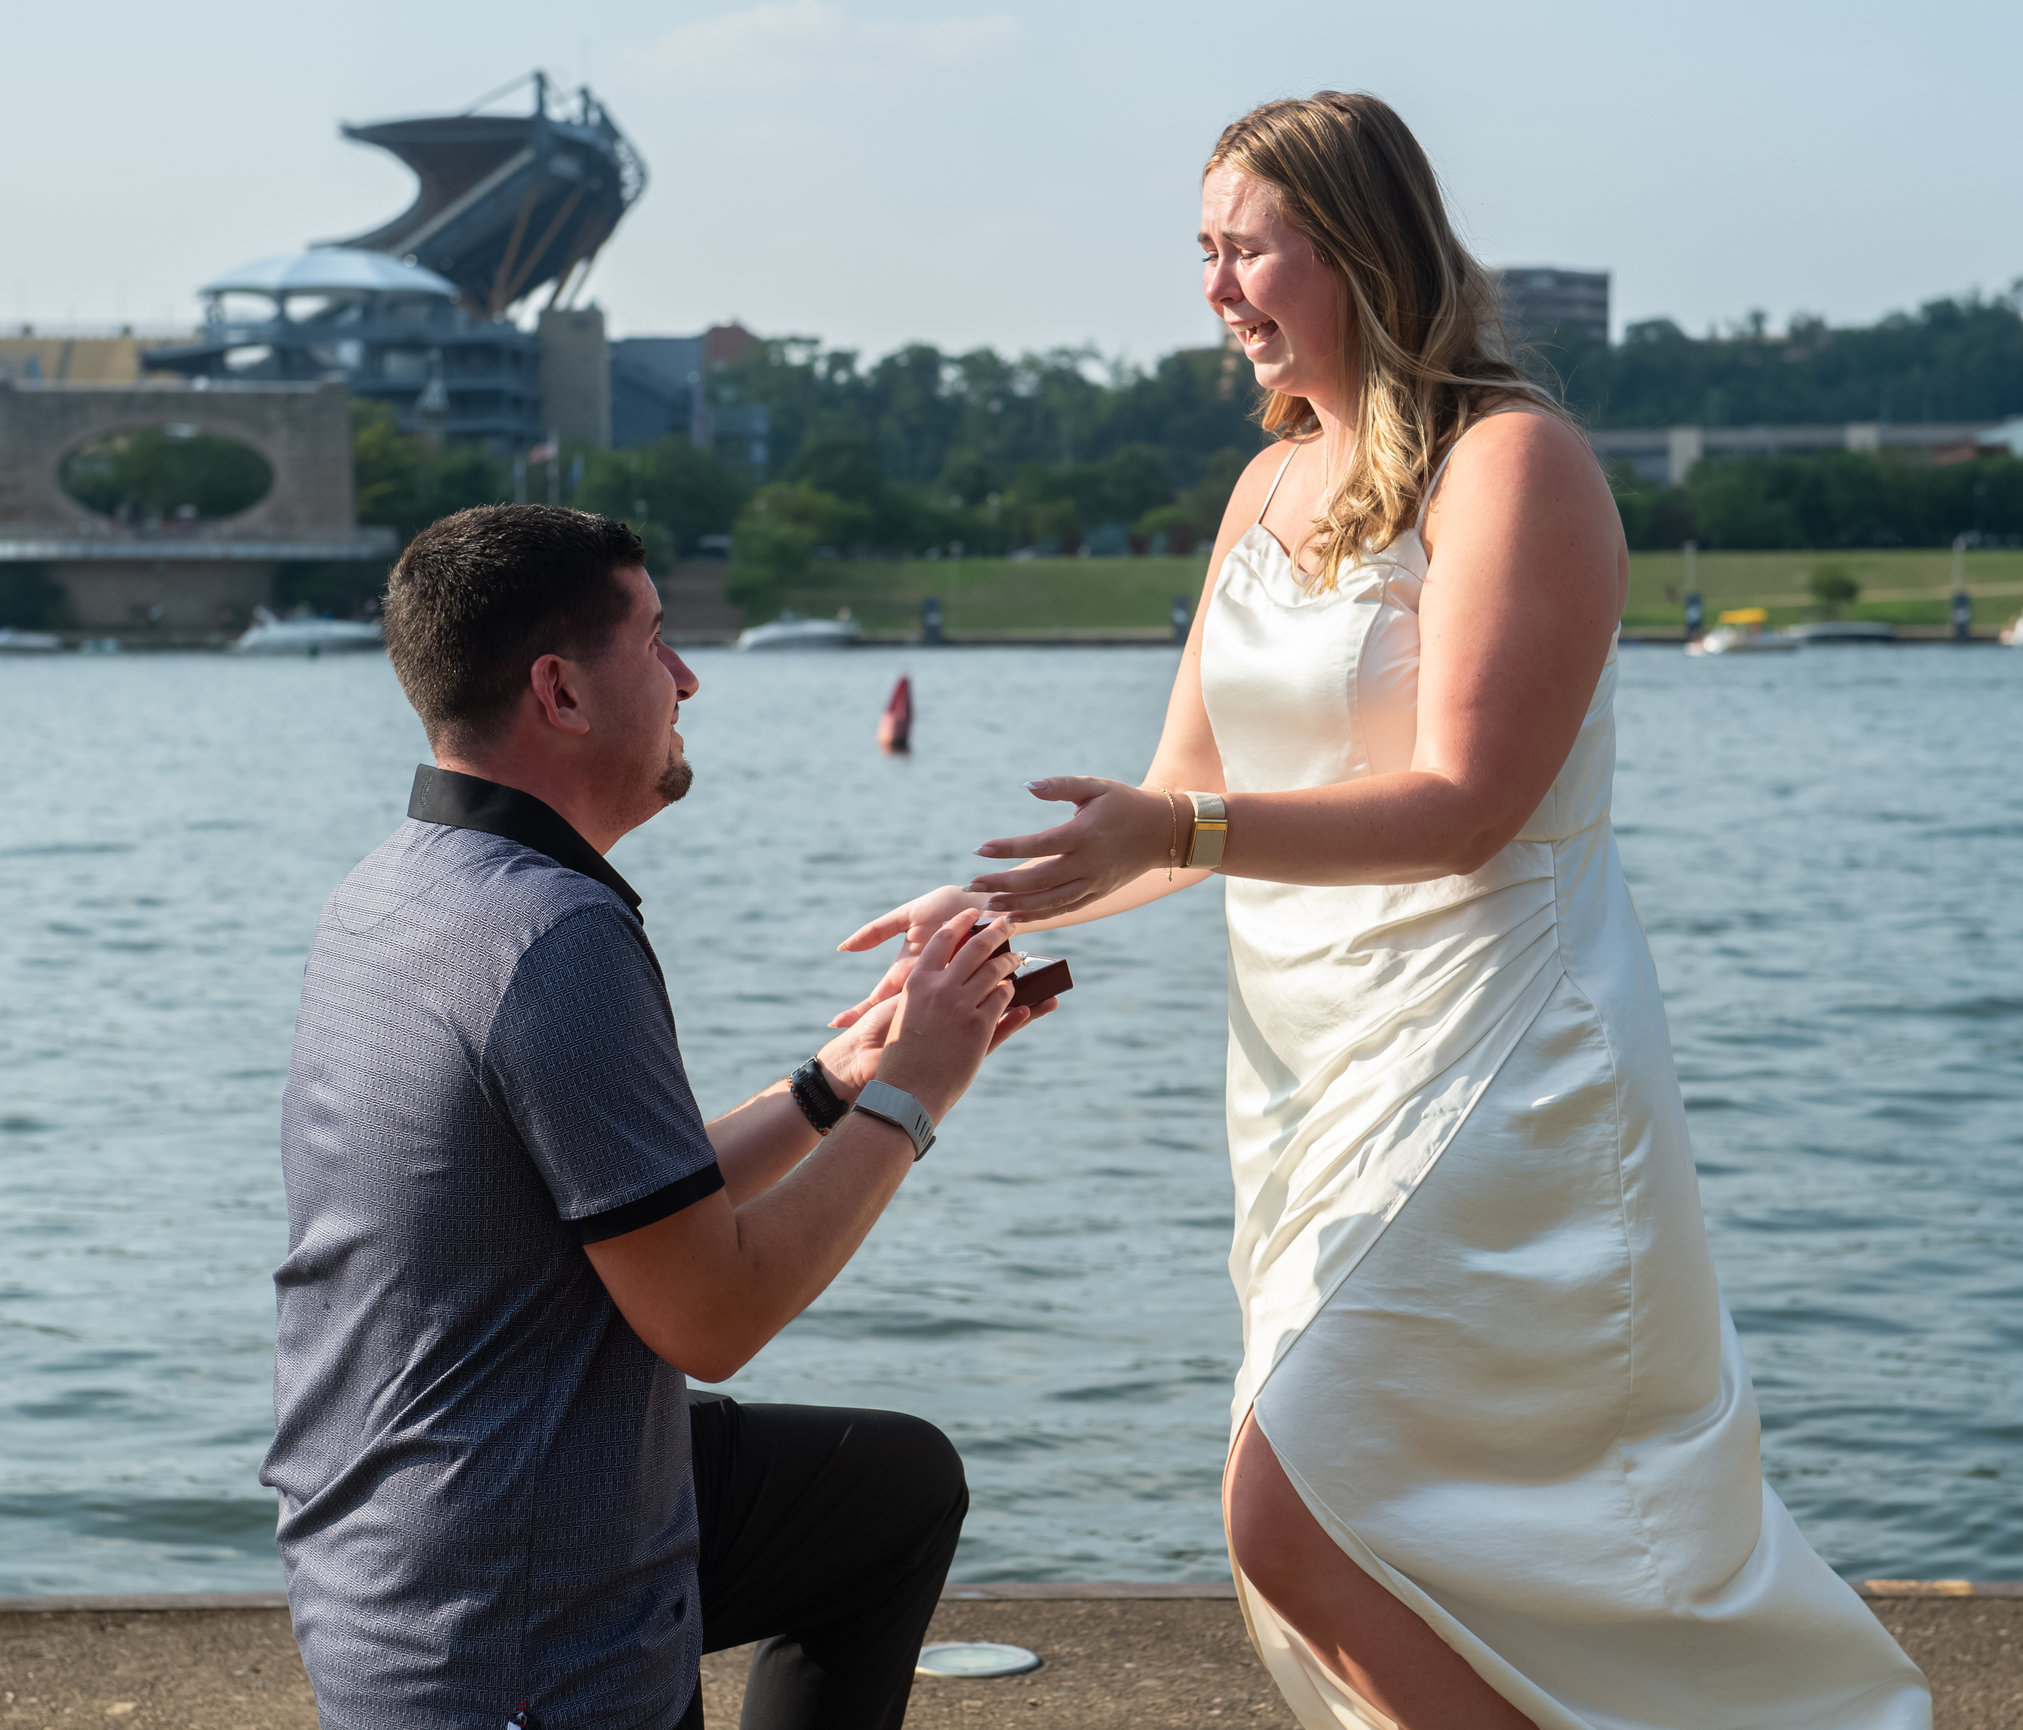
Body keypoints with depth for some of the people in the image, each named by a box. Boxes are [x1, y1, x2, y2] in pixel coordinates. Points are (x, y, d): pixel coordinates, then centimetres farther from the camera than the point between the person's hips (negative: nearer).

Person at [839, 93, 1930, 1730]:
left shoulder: (1513, 460, -11)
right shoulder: (1272, 487, 13)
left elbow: (1465, 806, -19)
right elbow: (1185, 796, 15)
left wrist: (1180, 837, -28)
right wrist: (999, 909, 1)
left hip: (1489, 1061, -8)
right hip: (1313, 1062, 8)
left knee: (1295, 1526, -13)